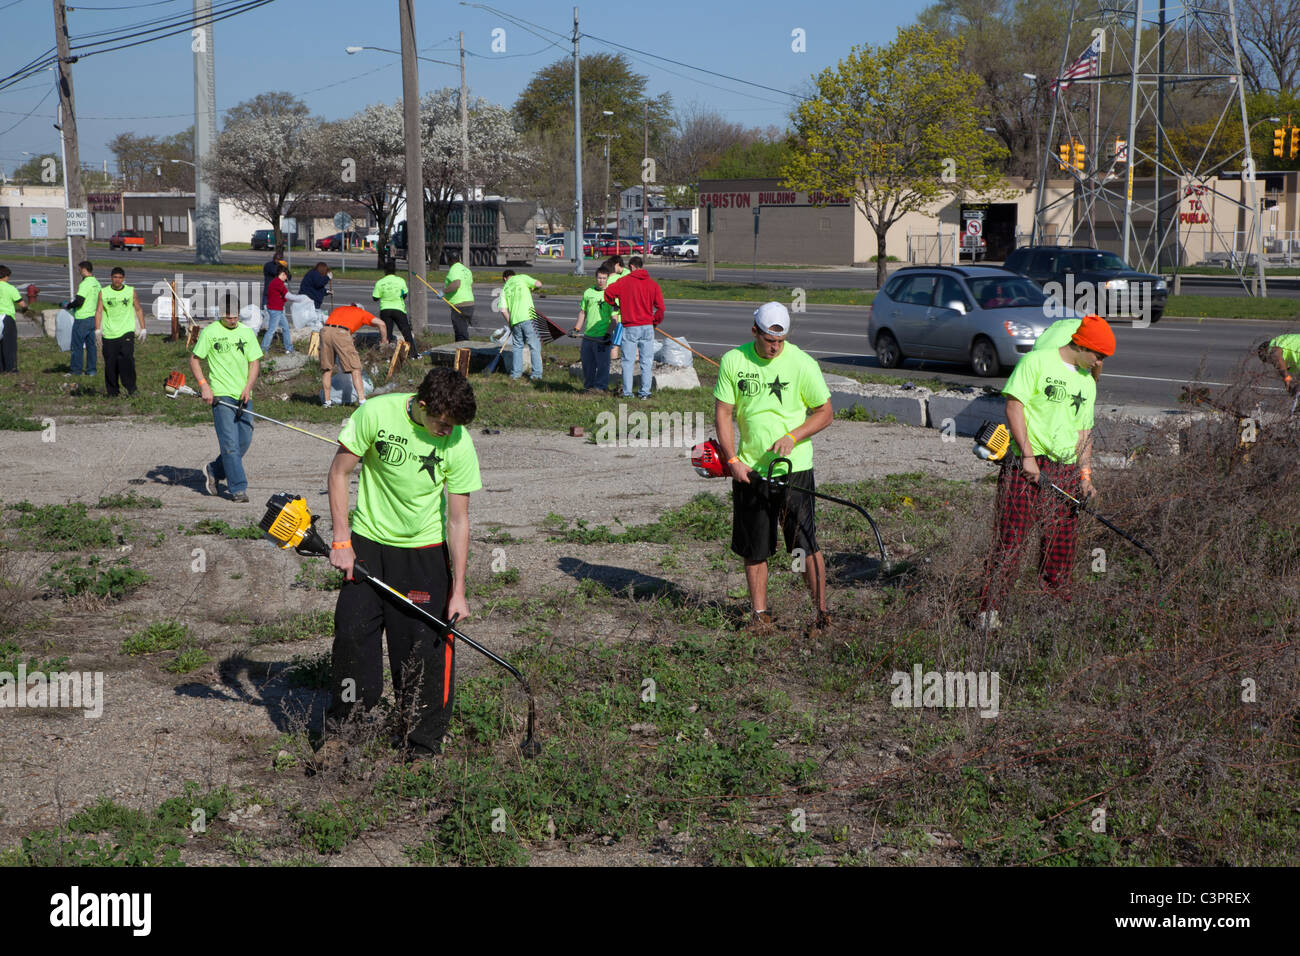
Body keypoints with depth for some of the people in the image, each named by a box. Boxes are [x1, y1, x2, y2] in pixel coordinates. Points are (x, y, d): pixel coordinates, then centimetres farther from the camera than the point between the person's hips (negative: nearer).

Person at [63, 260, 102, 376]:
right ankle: (92, 369, 12)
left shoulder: (85, 284, -18)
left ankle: (76, 369, 4)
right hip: (93, 318, 8)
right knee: (91, 344, 11)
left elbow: (79, 301, -24)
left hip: (82, 319, -8)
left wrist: (68, 305, -5)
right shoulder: (97, 283, 9)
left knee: (77, 345, 0)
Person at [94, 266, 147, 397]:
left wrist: (143, 328, 10)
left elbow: (138, 310, 14)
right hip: (109, 334, 1)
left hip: (126, 332, -1)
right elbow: (99, 310, 5)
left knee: (127, 358, -18)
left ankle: (131, 388, -10)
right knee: (110, 363, 1)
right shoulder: (103, 292, 7)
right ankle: (112, 391, 12)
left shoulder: (131, 292, 8)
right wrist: (98, 329, -5)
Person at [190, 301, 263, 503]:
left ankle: (215, 470, 27)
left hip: (243, 395, 5)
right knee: (230, 443, -9)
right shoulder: (209, 332, -1)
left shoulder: (247, 332, 10)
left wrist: (248, 387, -5)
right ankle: (237, 488, -3)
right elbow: (194, 359, 3)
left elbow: (255, 362, 10)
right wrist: (204, 385, -9)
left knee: (245, 441, 4)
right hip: (221, 395, -5)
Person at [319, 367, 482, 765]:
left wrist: (458, 591, -12)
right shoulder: (377, 413, -17)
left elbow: (457, 519, -11)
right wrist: (341, 541, -9)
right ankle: (337, 732, 17)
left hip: (426, 551, 0)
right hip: (368, 542, 0)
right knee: (352, 634, -2)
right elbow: (339, 472, -6)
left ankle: (424, 746, 12)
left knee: (426, 648, -3)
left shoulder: (459, 443, -16)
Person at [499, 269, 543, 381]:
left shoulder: (505, 288, 16)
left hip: (515, 320, 3)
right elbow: (538, 284, -3)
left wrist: (510, 323, 17)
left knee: (517, 346, 18)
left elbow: (503, 310, 6)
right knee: (534, 346, 2)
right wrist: (531, 288, 18)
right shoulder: (522, 278, 8)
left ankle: (515, 373, 16)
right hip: (528, 317, -3)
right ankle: (536, 374, 1)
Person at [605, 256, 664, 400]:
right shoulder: (653, 284, 4)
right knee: (647, 361, 6)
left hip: (630, 328, -2)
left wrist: (615, 304, 8)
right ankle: (645, 392, 4)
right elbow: (660, 307, -1)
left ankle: (627, 392, 5)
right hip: (647, 327, 2)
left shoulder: (624, 281, -2)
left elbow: (608, 292, -11)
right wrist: (655, 322, 15)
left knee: (628, 361, 5)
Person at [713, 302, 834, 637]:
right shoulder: (733, 361, -1)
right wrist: (732, 460, -4)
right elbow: (723, 413, 4)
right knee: (753, 548, 8)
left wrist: (792, 437, -14)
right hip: (749, 469, 3)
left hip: (794, 468, -2)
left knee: (806, 545, -3)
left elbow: (825, 412, 1)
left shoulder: (802, 363, -6)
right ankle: (760, 613, 21)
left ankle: (820, 612, 8)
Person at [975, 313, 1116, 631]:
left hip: (1066, 471, 7)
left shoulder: (1087, 382, 18)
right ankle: (988, 609, -6)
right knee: (1011, 537, -9)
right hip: (1026, 466, -7)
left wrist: (1085, 474, 8)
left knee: (1062, 542, 7)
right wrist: (1028, 455, -15)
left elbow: (1084, 431, 20)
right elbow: (1014, 405, -10)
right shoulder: (1037, 361, -4)